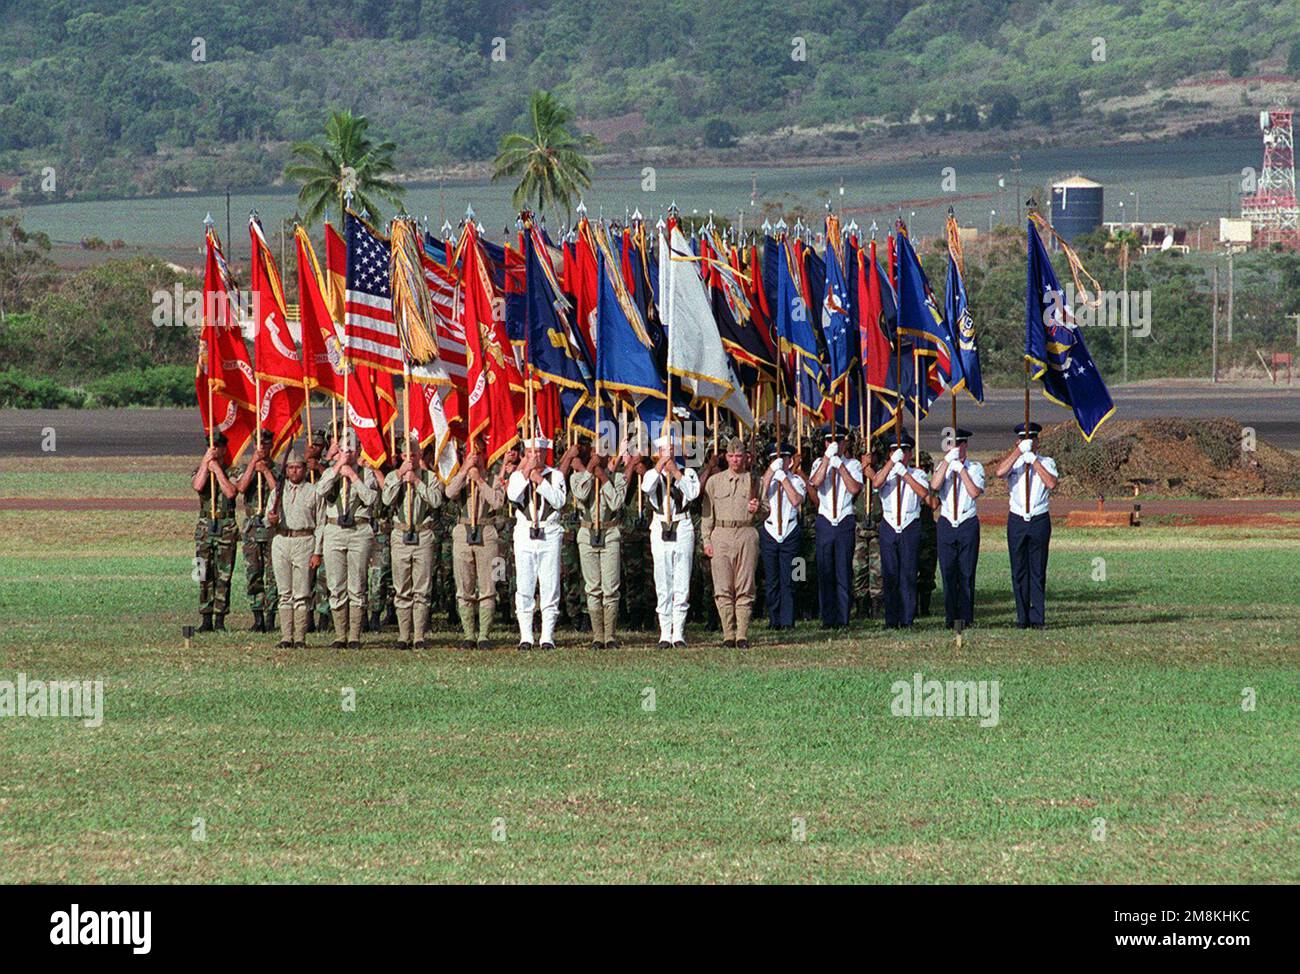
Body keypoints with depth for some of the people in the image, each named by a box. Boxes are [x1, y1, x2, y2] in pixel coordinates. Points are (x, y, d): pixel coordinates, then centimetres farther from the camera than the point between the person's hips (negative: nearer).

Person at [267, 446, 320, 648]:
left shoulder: (313, 492, 6)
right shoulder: (278, 491, 15)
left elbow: (320, 524, 3)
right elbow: (268, 522, 16)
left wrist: (317, 553, -5)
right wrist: (270, 520, -9)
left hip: (304, 541, -3)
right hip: (281, 540, 3)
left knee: (302, 594, -6)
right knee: (285, 593, 3)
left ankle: (300, 638, -4)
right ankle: (286, 637, 4)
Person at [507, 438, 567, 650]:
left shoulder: (555, 475, 8)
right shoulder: (518, 476, 11)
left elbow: (559, 501, -7)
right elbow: (512, 496, -9)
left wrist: (540, 481, -9)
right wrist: (526, 473, -10)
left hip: (550, 534, -1)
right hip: (524, 534, 1)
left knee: (550, 587, -3)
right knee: (525, 587, -3)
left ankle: (547, 636, 0)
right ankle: (525, 636, 0)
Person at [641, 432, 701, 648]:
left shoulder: (687, 472, 7)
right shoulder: (652, 474, 8)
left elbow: (693, 493, -11)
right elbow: (646, 488, -14)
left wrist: (676, 473, -11)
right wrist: (660, 468, -14)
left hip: (682, 528, -1)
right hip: (660, 530, 1)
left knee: (682, 585, -2)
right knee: (663, 585, 1)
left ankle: (679, 634, 1)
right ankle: (665, 634, 4)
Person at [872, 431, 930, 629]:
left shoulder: (917, 473, 9)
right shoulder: (885, 472, 11)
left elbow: (924, 493, -9)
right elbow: (876, 483, -12)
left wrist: (905, 474, -13)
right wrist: (892, 462, -17)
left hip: (910, 527, -1)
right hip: (888, 527, 1)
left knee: (908, 574, -4)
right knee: (890, 575, -1)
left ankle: (907, 619, -2)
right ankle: (891, 620, 2)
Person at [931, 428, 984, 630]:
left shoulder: (975, 467, 7)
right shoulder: (942, 466, 10)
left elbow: (975, 492, -9)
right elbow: (934, 486, -11)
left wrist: (961, 469, -10)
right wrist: (947, 460, -13)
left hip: (968, 523, -1)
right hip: (946, 524, 1)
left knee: (967, 573, -3)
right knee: (948, 573, -2)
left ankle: (965, 616, 1)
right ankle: (950, 616, 2)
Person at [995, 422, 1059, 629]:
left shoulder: (1046, 463, 9)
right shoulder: (1012, 462, 9)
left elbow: (1052, 483, -10)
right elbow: (1000, 472, -14)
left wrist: (1034, 461, -9)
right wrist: (1019, 450, -15)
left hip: (1040, 519, -1)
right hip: (1017, 519, 1)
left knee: (1038, 571, -1)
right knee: (1019, 571, 1)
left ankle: (1037, 617, 0)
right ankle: (1022, 617, 5)